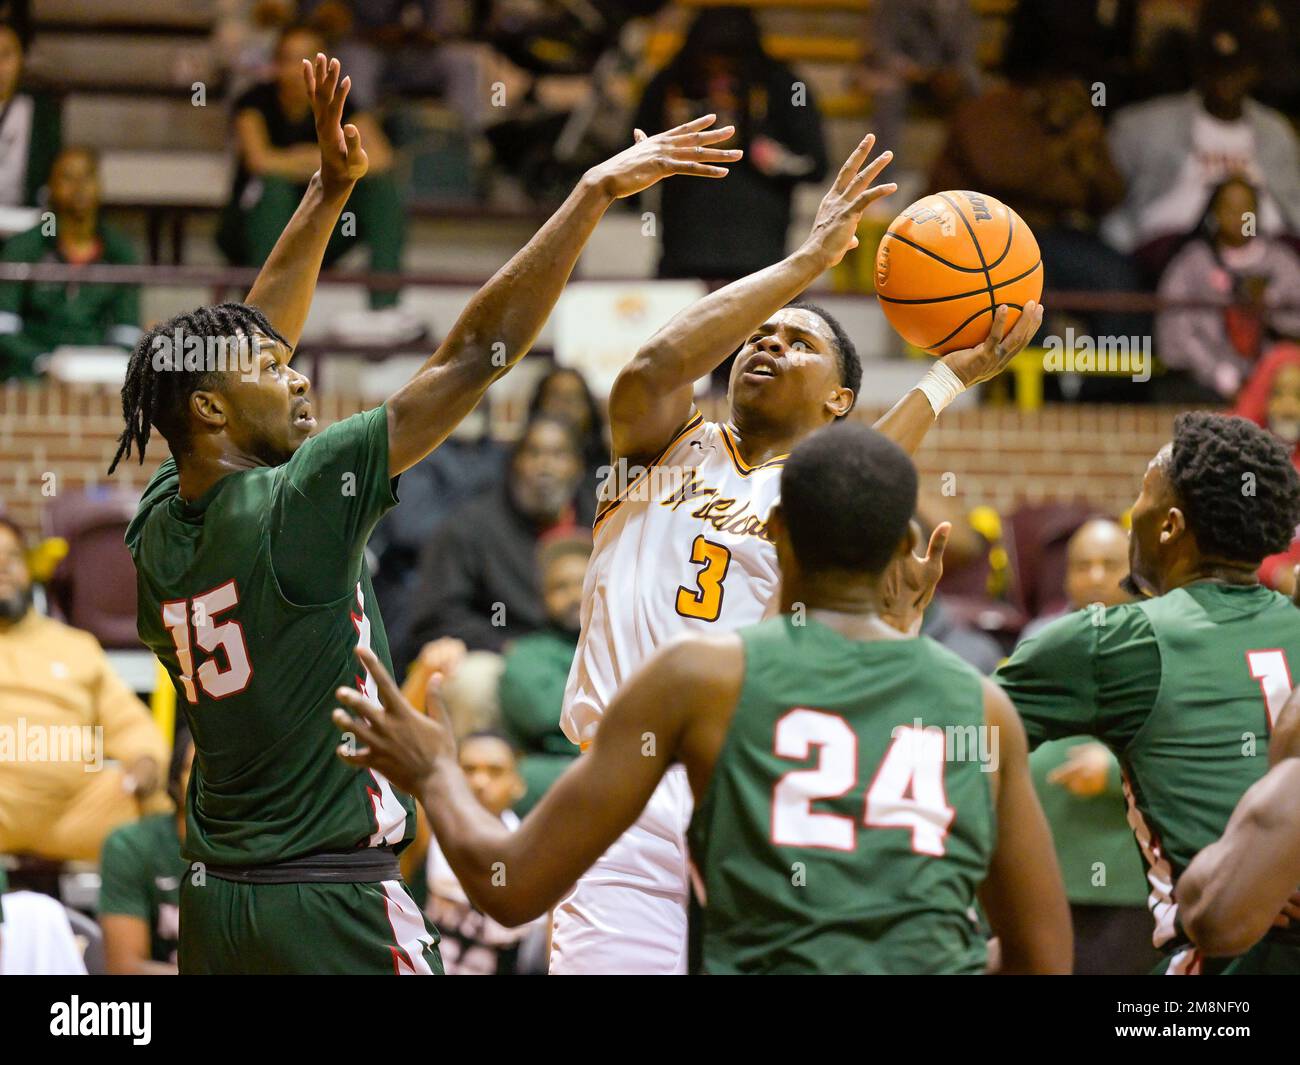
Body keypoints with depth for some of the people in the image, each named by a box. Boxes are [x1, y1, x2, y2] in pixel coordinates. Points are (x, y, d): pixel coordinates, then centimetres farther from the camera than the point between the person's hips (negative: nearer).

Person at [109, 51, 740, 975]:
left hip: (215, 896, 8)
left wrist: (330, 190, 21)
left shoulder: (158, 533, 5)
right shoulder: (291, 507, -15)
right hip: (332, 900, -8)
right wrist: (596, 193, -11)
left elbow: (239, 341, 18)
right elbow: (476, 354, -15)